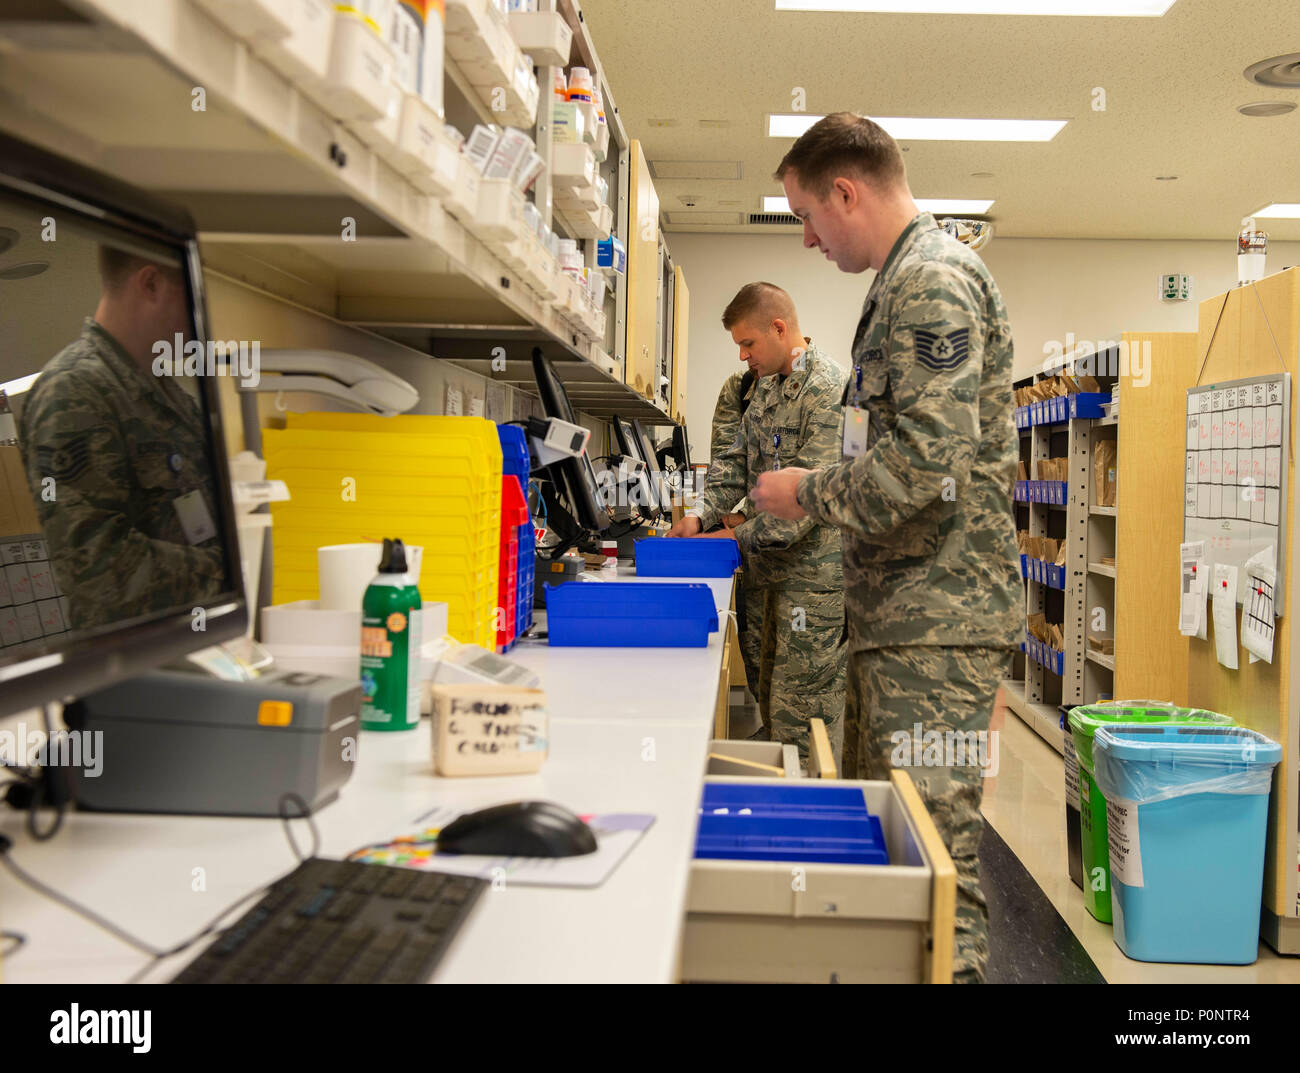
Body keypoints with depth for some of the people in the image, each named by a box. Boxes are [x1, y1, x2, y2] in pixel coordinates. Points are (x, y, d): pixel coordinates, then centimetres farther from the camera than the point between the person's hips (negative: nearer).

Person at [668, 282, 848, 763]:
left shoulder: (829, 389, -16)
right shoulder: (768, 384, 14)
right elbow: (737, 459, 16)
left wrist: (739, 537, -14)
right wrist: (700, 513, -1)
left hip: (812, 574, -9)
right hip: (766, 568, 9)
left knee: (799, 717, -3)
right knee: (766, 700, 16)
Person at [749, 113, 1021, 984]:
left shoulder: (933, 278, -13)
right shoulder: (908, 281, 20)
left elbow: (927, 460, -23)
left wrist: (808, 493, -10)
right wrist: (820, 492, 17)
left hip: (937, 617, -11)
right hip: (900, 611, 11)